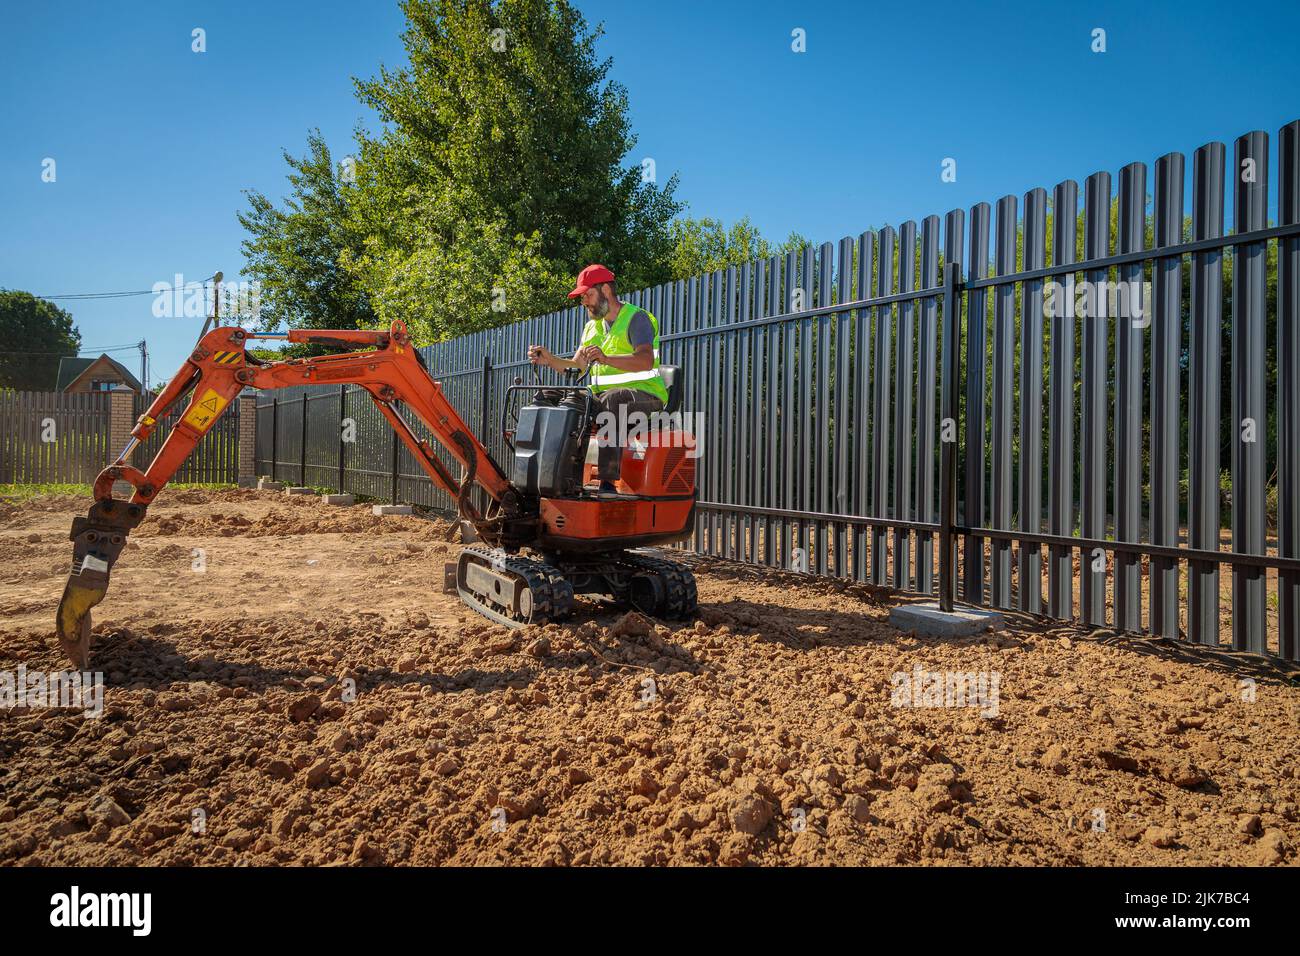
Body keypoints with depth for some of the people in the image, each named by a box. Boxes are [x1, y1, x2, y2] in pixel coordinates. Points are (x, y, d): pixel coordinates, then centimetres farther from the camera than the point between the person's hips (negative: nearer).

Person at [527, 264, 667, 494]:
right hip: (603, 394, 7)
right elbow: (576, 367, 14)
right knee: (556, 401, -12)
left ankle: (608, 480, -42)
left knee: (611, 400, -39)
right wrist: (550, 359, -6)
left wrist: (605, 358, -37)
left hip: (644, 395, -7)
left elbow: (646, 360, -23)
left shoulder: (637, 318, -5)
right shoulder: (592, 326, 20)